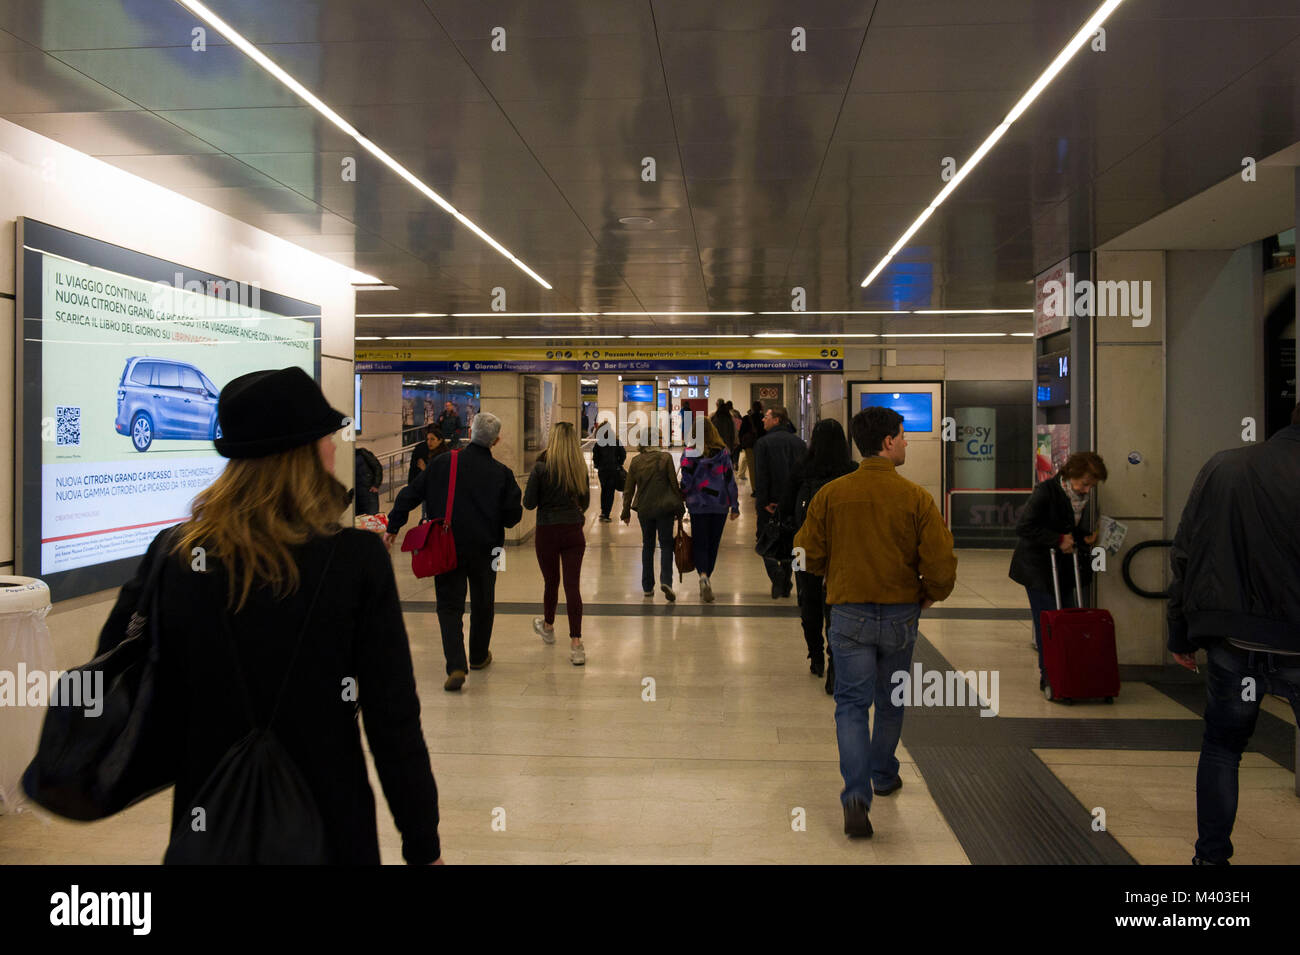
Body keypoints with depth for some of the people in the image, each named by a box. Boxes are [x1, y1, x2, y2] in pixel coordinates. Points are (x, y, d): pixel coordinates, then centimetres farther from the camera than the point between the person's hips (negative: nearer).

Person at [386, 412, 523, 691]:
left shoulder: (444, 463, -5)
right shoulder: (502, 473, -6)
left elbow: (410, 495, -2)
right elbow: (513, 515, -4)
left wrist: (393, 527, 9)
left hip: (447, 548, 0)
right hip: (485, 549, 1)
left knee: (449, 606, 4)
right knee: (482, 604, 20)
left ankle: (455, 666, -11)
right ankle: (479, 656, 36)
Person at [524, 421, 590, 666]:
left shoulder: (541, 468, -11)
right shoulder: (580, 468, 1)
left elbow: (529, 503, -8)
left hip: (547, 532, -2)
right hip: (574, 531, 2)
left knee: (551, 581, 17)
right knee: (572, 585, 0)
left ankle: (548, 627, 42)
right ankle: (576, 644, -7)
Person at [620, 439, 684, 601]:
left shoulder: (635, 461, 0)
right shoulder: (665, 457, -7)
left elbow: (629, 489, 4)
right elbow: (674, 484, -5)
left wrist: (626, 511, 13)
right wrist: (679, 507, 4)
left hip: (644, 509, 2)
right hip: (664, 508, -2)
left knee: (647, 546, 15)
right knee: (666, 545, 5)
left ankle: (647, 587, 17)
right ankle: (666, 580, -16)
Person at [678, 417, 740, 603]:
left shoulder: (689, 453, -6)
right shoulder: (723, 452, -1)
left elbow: (686, 481, -9)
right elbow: (730, 479, -1)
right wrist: (735, 505, 4)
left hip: (698, 505, -1)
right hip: (720, 505, 2)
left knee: (699, 544, 3)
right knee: (713, 544, 14)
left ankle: (703, 575, -21)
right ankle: (706, 579, 21)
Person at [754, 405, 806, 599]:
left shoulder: (763, 443, -10)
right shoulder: (798, 442, 6)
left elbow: (761, 475, -14)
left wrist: (762, 501, -11)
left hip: (771, 503, -5)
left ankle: (776, 574, -15)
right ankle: (786, 585, 17)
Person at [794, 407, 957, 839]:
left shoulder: (831, 494, -7)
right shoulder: (916, 497, -10)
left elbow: (808, 554, -2)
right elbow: (941, 561, -13)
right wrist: (931, 594, 8)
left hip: (849, 613, 0)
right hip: (901, 613, 1)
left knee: (852, 704, 3)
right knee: (891, 701, 21)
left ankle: (857, 795, -12)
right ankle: (883, 775, 38)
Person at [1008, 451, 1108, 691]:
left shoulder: (1083, 496, 3)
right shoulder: (1046, 491, -17)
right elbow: (1023, 527, -20)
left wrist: (1085, 540, -4)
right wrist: (1058, 540, -21)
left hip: (1064, 569, 7)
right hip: (1038, 569, -6)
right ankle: (1048, 676, 5)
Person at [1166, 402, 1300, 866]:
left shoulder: (1222, 467, 0)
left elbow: (1184, 555, 3)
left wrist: (1181, 633, 11)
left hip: (1232, 645, 3)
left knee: (1220, 748, 17)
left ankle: (1212, 855, 21)